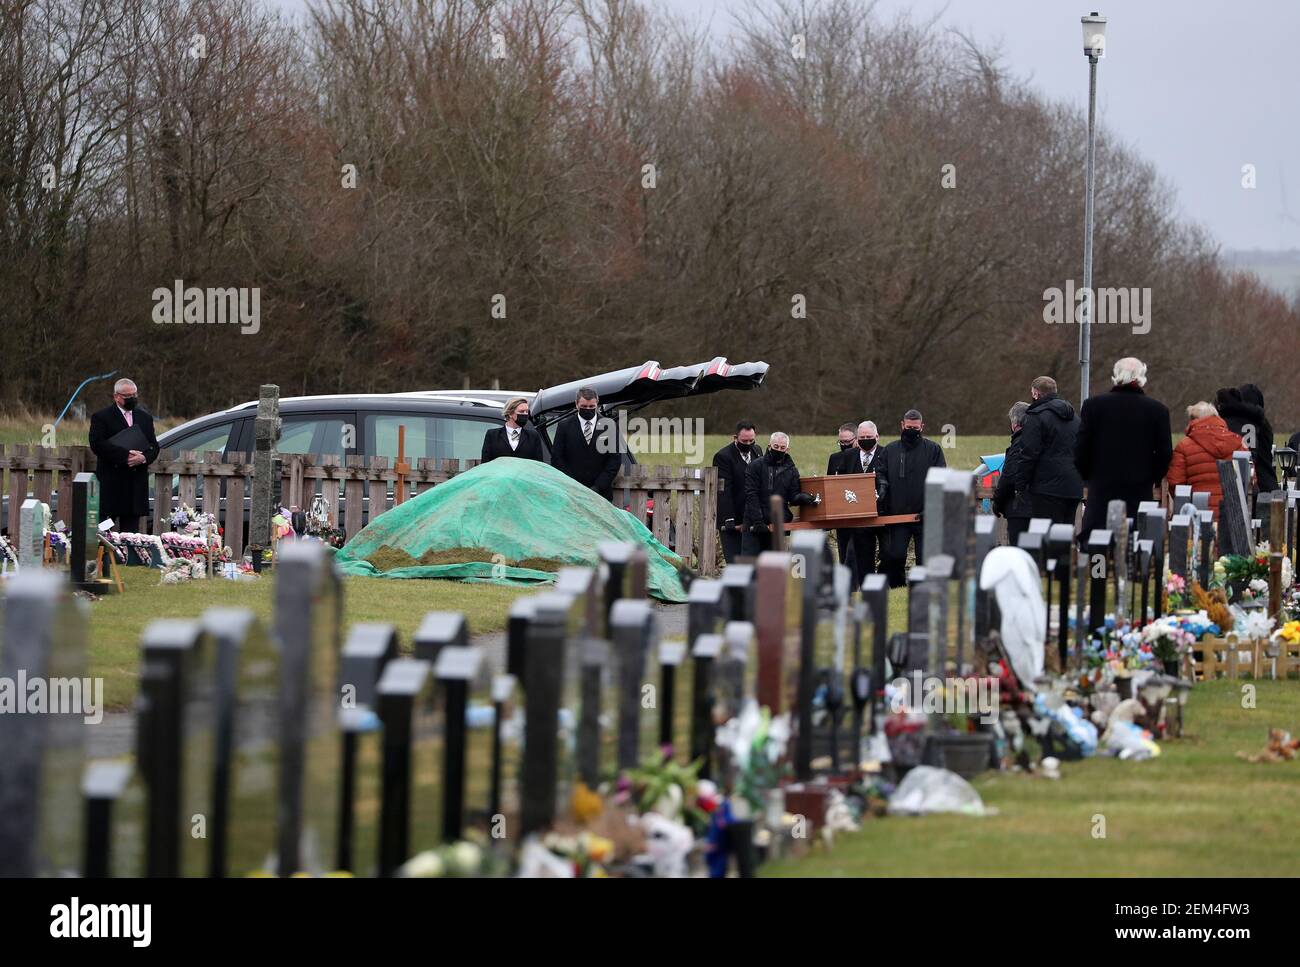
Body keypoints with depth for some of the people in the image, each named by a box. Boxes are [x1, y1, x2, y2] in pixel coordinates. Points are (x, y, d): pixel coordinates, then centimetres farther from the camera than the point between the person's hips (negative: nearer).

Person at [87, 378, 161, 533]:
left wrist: (144, 458, -9)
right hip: (110, 483, -5)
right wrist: (125, 455, -18)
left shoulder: (145, 418, 17)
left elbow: (154, 446, 14)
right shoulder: (100, 417, 0)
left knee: (131, 530, 3)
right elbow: (97, 445, -12)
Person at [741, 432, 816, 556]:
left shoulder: (791, 471, 10)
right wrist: (758, 521, -14)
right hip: (754, 525, -3)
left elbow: (793, 497, 7)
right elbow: (751, 495, -6)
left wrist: (802, 498, -18)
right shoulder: (755, 466, 0)